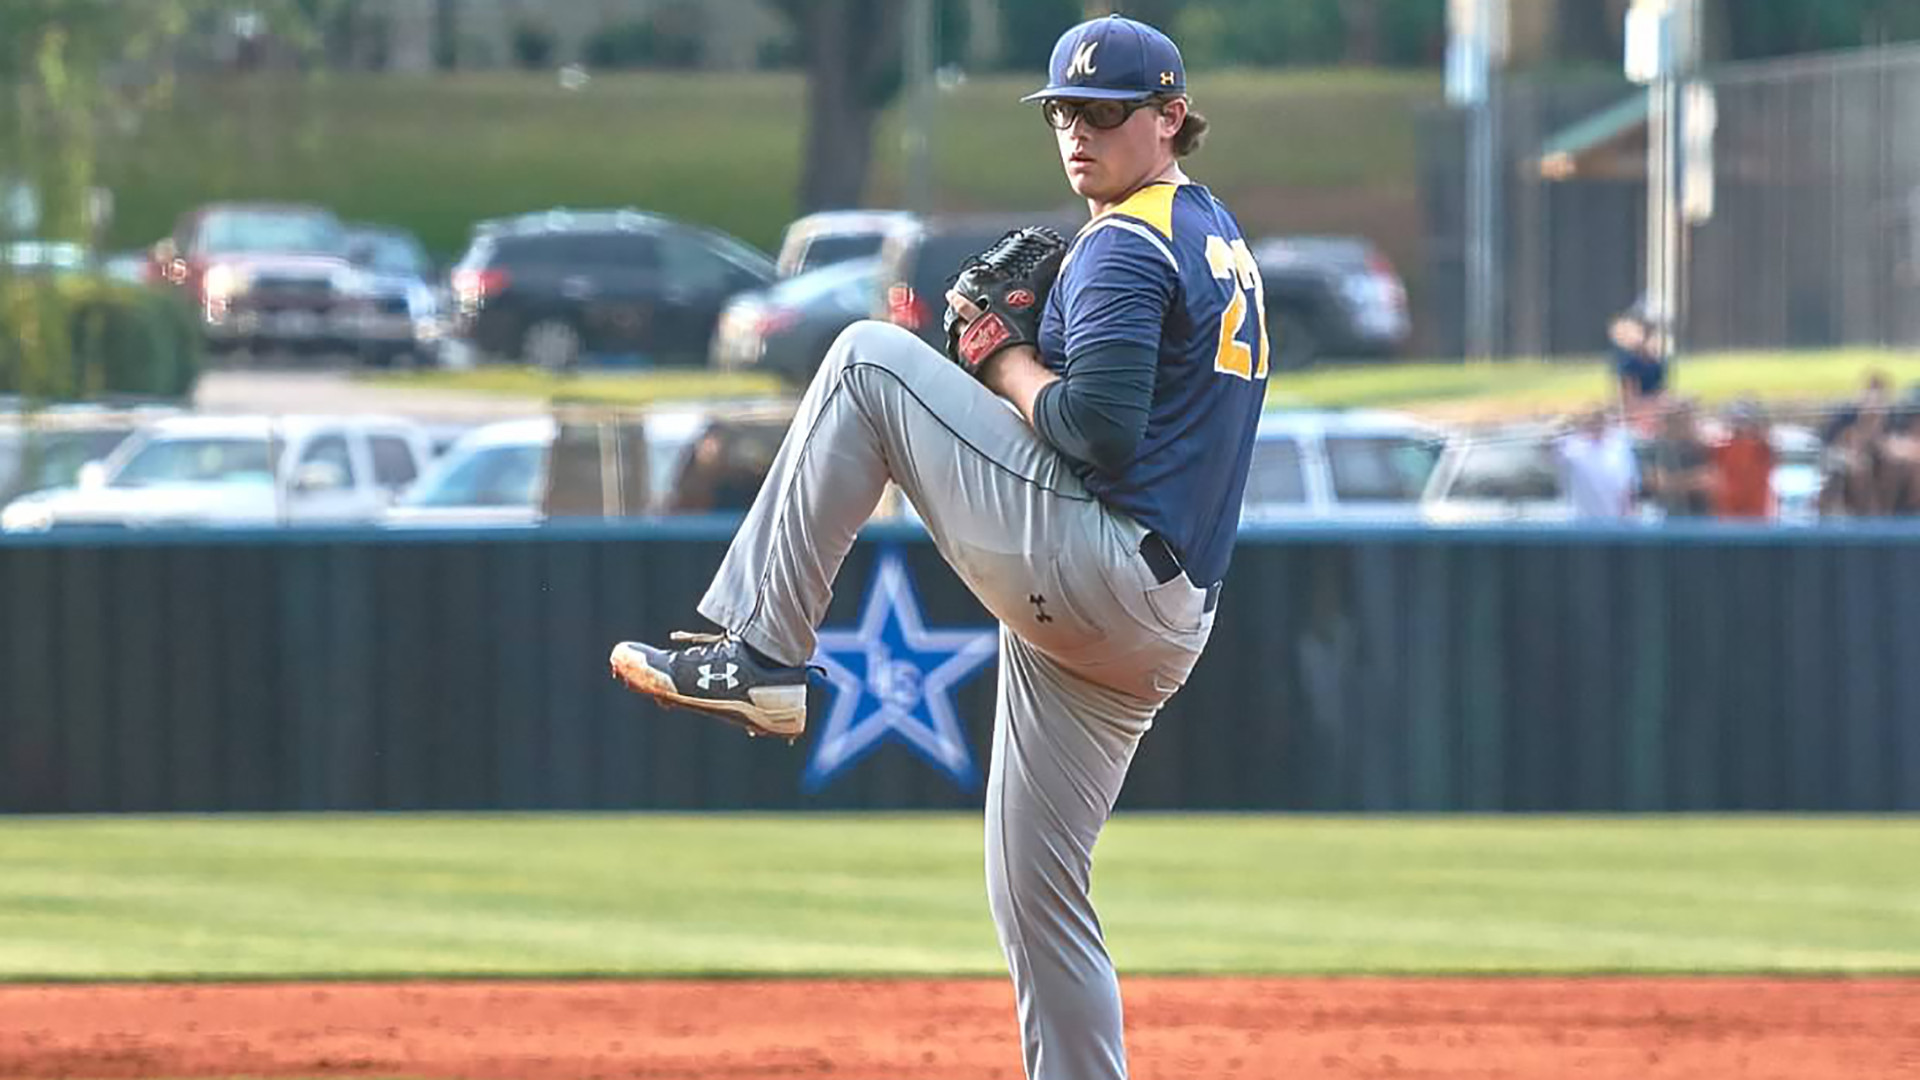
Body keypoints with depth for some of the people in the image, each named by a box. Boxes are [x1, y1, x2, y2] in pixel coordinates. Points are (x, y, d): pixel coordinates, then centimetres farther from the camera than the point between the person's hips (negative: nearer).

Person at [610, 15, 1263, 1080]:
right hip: (1160, 623, 10)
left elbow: (1100, 432, -21)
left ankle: (760, 652, -11)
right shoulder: (1218, 237, 24)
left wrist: (1002, 361, -3)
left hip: (1089, 564, -10)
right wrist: (1010, 337, 12)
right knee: (1036, 898, 14)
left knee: (868, 360, -8)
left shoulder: (1124, 247, -7)